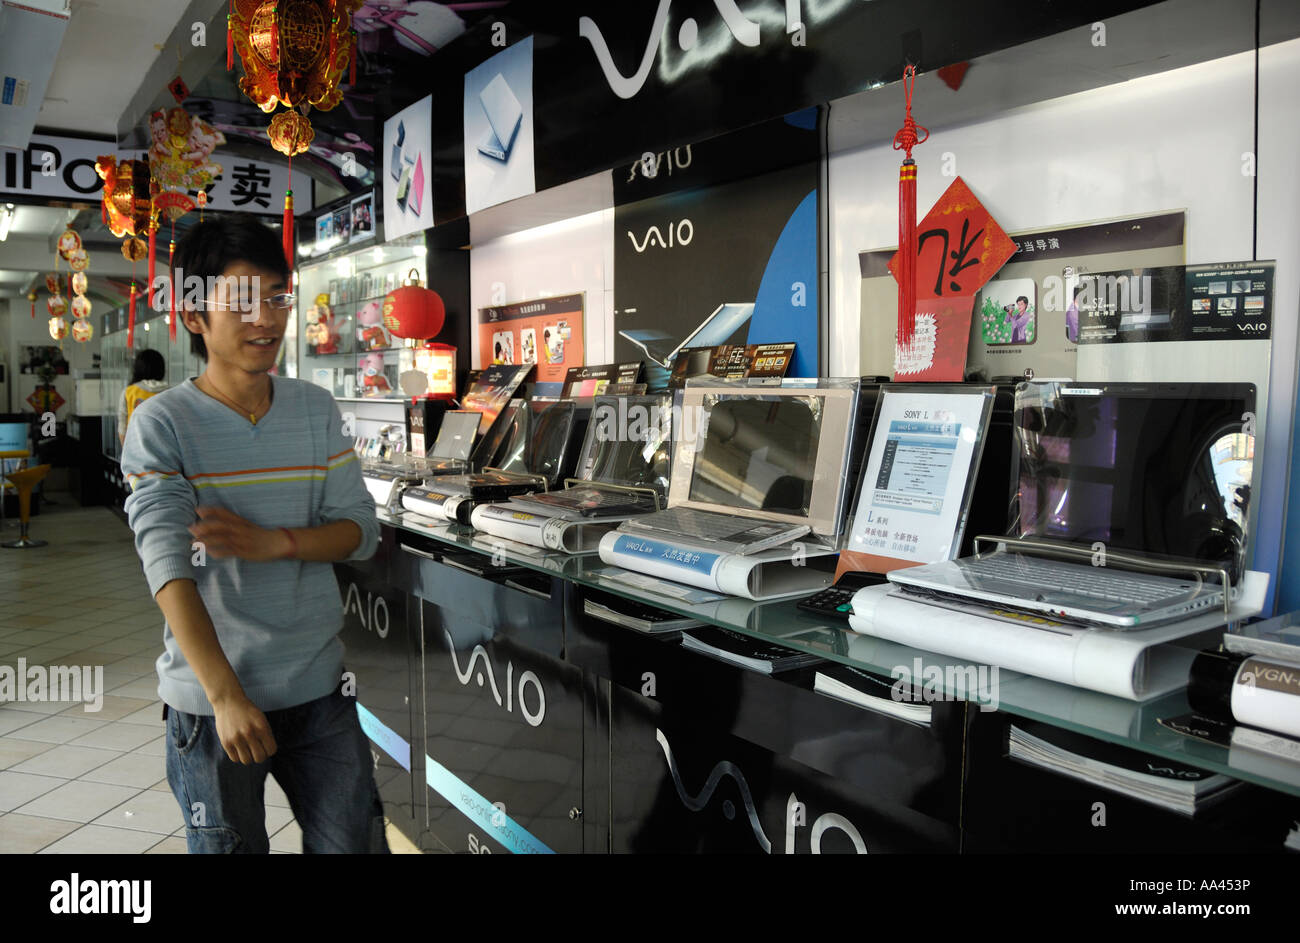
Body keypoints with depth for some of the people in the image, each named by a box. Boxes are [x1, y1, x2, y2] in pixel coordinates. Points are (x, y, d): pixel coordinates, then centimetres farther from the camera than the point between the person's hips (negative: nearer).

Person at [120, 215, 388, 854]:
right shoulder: (161, 424, -9)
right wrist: (227, 695, -26)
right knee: (227, 846, 11)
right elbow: (167, 565, -18)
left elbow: (360, 529, 3)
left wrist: (275, 542, -16)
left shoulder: (315, 409, 4)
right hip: (210, 701, -3)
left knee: (356, 842, 10)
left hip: (319, 688, 3)